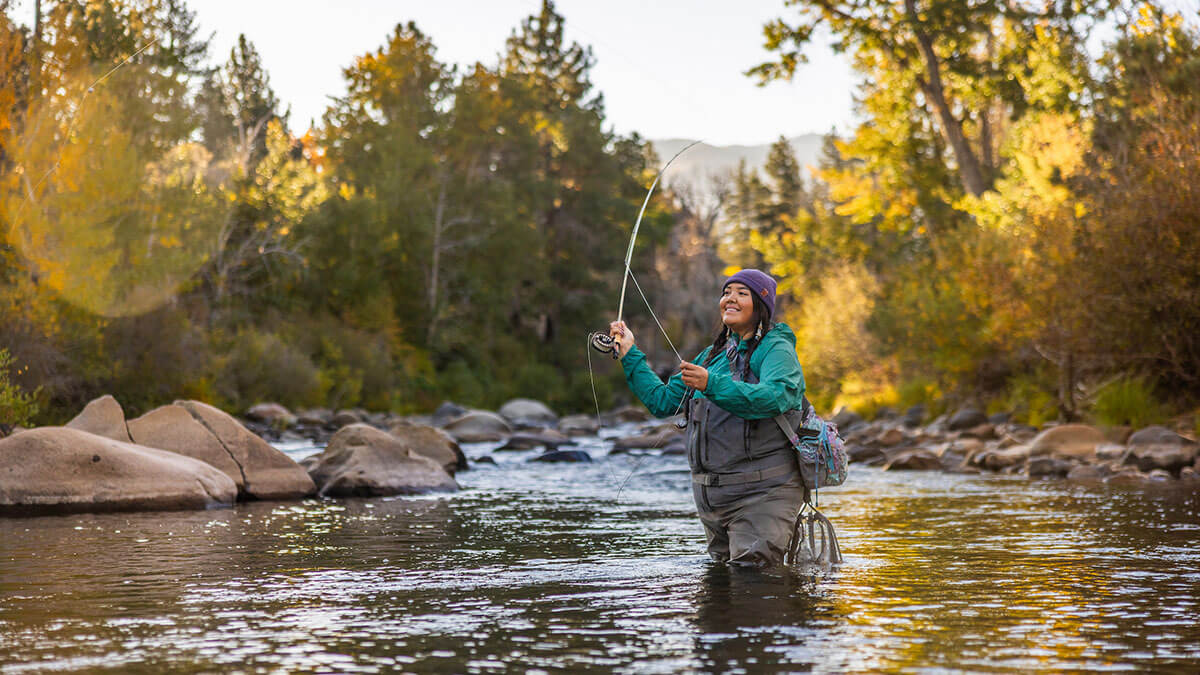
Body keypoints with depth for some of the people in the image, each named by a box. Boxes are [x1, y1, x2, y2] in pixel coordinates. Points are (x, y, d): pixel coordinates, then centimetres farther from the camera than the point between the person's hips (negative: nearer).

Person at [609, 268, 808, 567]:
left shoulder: (777, 349, -5)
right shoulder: (712, 355, 18)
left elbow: (773, 397, -26)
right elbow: (662, 401, 19)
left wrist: (712, 384, -37)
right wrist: (630, 354, 14)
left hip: (761, 492, -7)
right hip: (710, 494, 8)